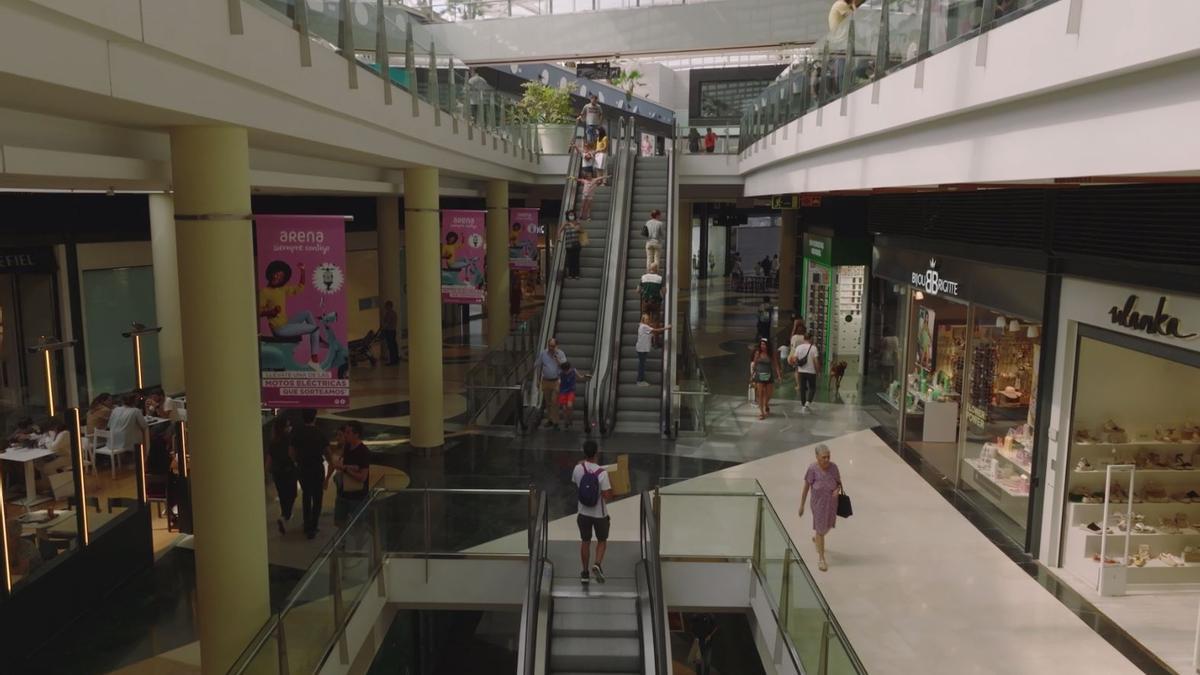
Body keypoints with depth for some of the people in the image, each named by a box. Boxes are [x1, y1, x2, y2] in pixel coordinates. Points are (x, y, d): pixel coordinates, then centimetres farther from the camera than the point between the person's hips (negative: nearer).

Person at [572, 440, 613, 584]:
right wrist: (611, 486, -3)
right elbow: (607, 496, -22)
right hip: (600, 514, -3)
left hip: (583, 513, 3)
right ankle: (598, 564, -4)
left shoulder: (578, 468, -10)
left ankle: (585, 573, 23)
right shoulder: (602, 472, -22)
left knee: (585, 542, 18)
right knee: (602, 541, 18)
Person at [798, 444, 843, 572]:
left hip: (832, 502, 4)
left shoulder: (833, 467, -11)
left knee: (828, 525, 23)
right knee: (820, 529, 3)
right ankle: (821, 558, 17)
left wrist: (837, 490, -21)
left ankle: (816, 537, 57)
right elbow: (806, 487, -12)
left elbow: (839, 483, 3)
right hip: (818, 503, -4)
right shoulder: (813, 469, -20)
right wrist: (802, 505, -7)